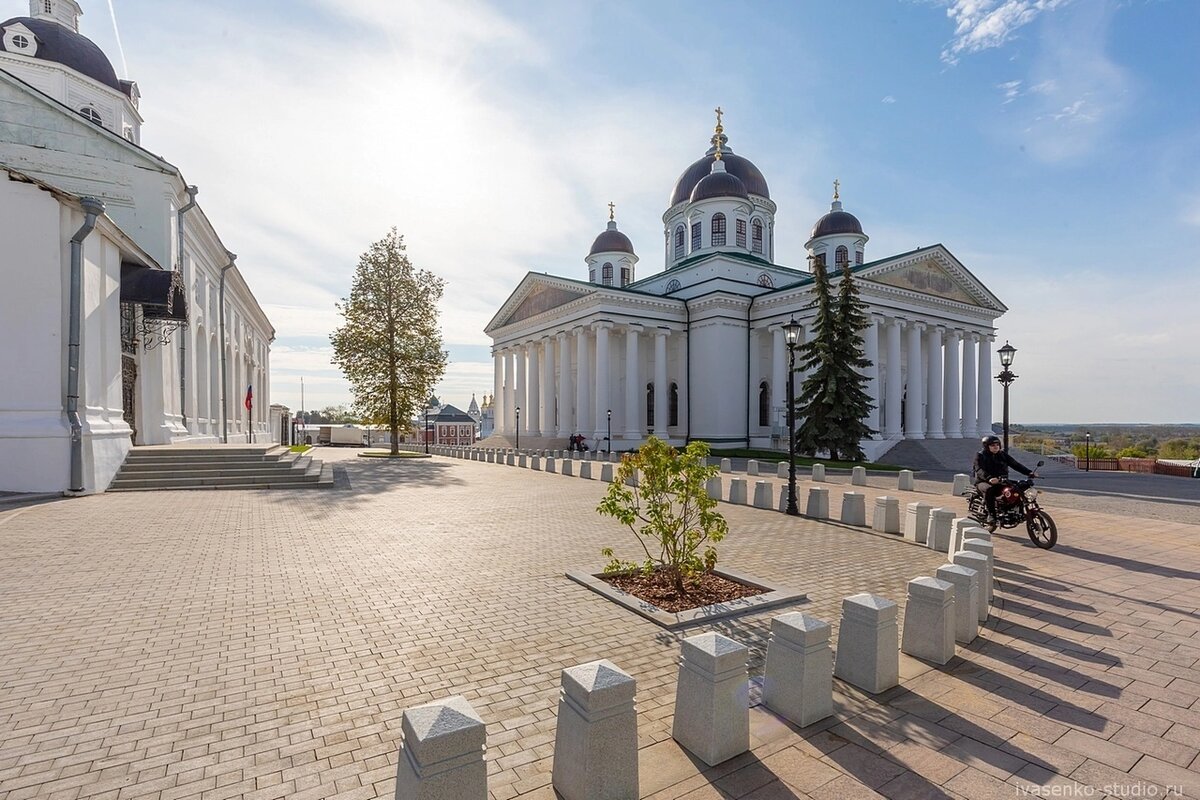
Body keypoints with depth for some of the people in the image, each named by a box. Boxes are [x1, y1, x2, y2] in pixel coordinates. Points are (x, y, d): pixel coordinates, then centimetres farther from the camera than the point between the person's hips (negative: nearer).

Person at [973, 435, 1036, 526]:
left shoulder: (1003, 455, 13)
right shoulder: (980, 456, -3)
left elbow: (1015, 464, 5)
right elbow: (980, 470, -18)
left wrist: (1029, 472, -12)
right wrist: (989, 478, -39)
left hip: (1001, 482, 5)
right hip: (984, 482, -5)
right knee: (989, 489, -38)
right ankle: (991, 514, -31)